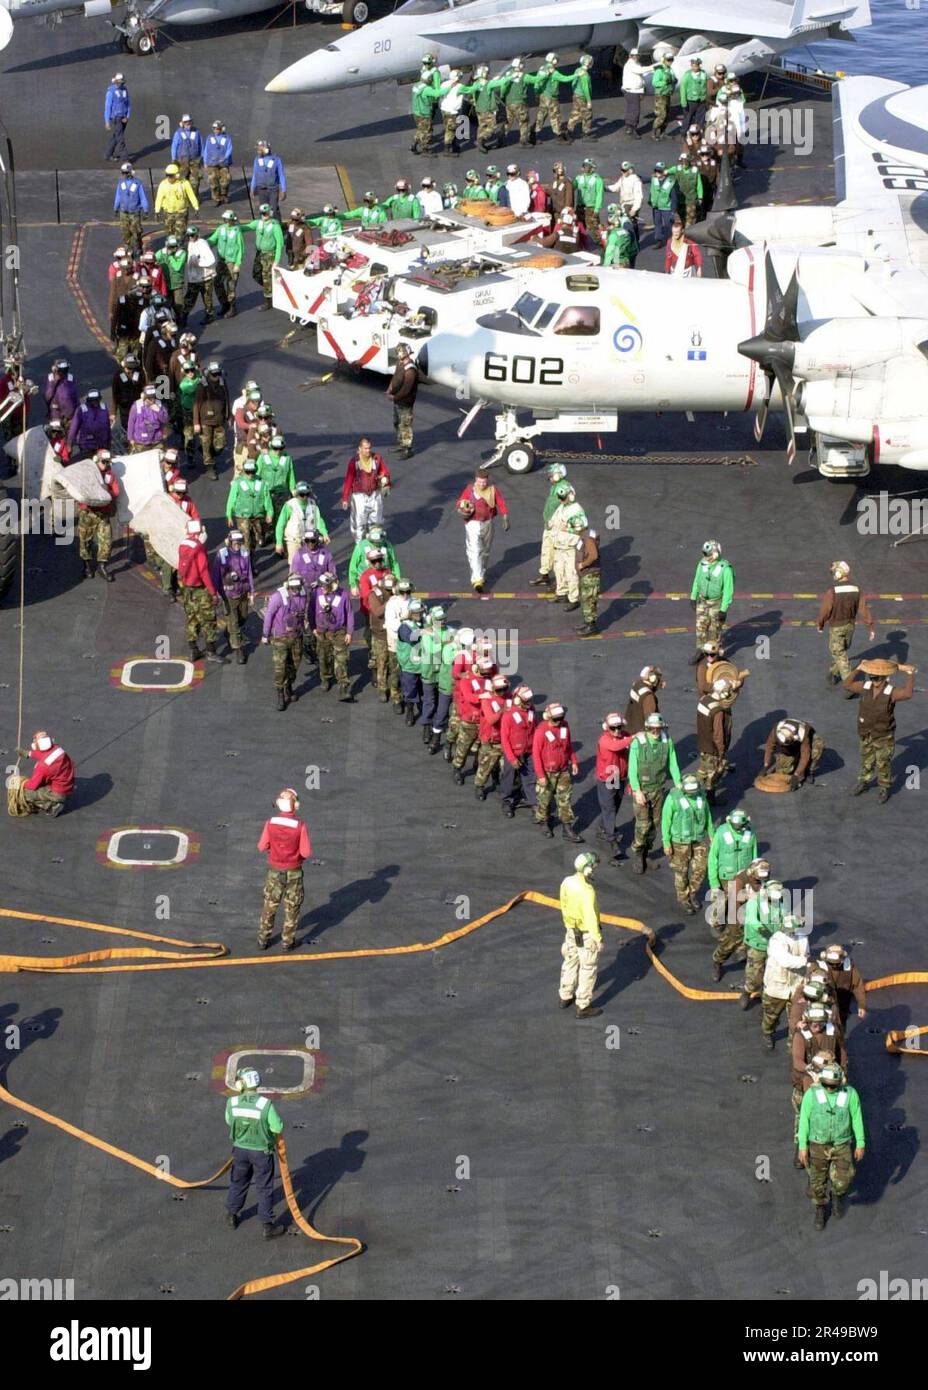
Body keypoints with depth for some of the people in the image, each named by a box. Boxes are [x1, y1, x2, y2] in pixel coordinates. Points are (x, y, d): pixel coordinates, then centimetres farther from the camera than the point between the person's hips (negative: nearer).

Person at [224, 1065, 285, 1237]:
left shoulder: (232, 1103, -17)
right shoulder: (265, 1104, -27)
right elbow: (278, 1128, -18)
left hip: (240, 1150, 3)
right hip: (261, 1151, -3)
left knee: (238, 1183, 25)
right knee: (264, 1189, 11)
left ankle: (231, 1215, 42)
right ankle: (267, 1226, 18)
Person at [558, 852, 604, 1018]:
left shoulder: (566, 882, -9)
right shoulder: (587, 891, -33)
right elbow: (591, 917, -28)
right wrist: (598, 940, -17)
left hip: (571, 930, 8)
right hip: (586, 935, -8)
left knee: (571, 962, 25)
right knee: (588, 969, 7)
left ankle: (565, 997, 40)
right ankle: (583, 1006, 17)